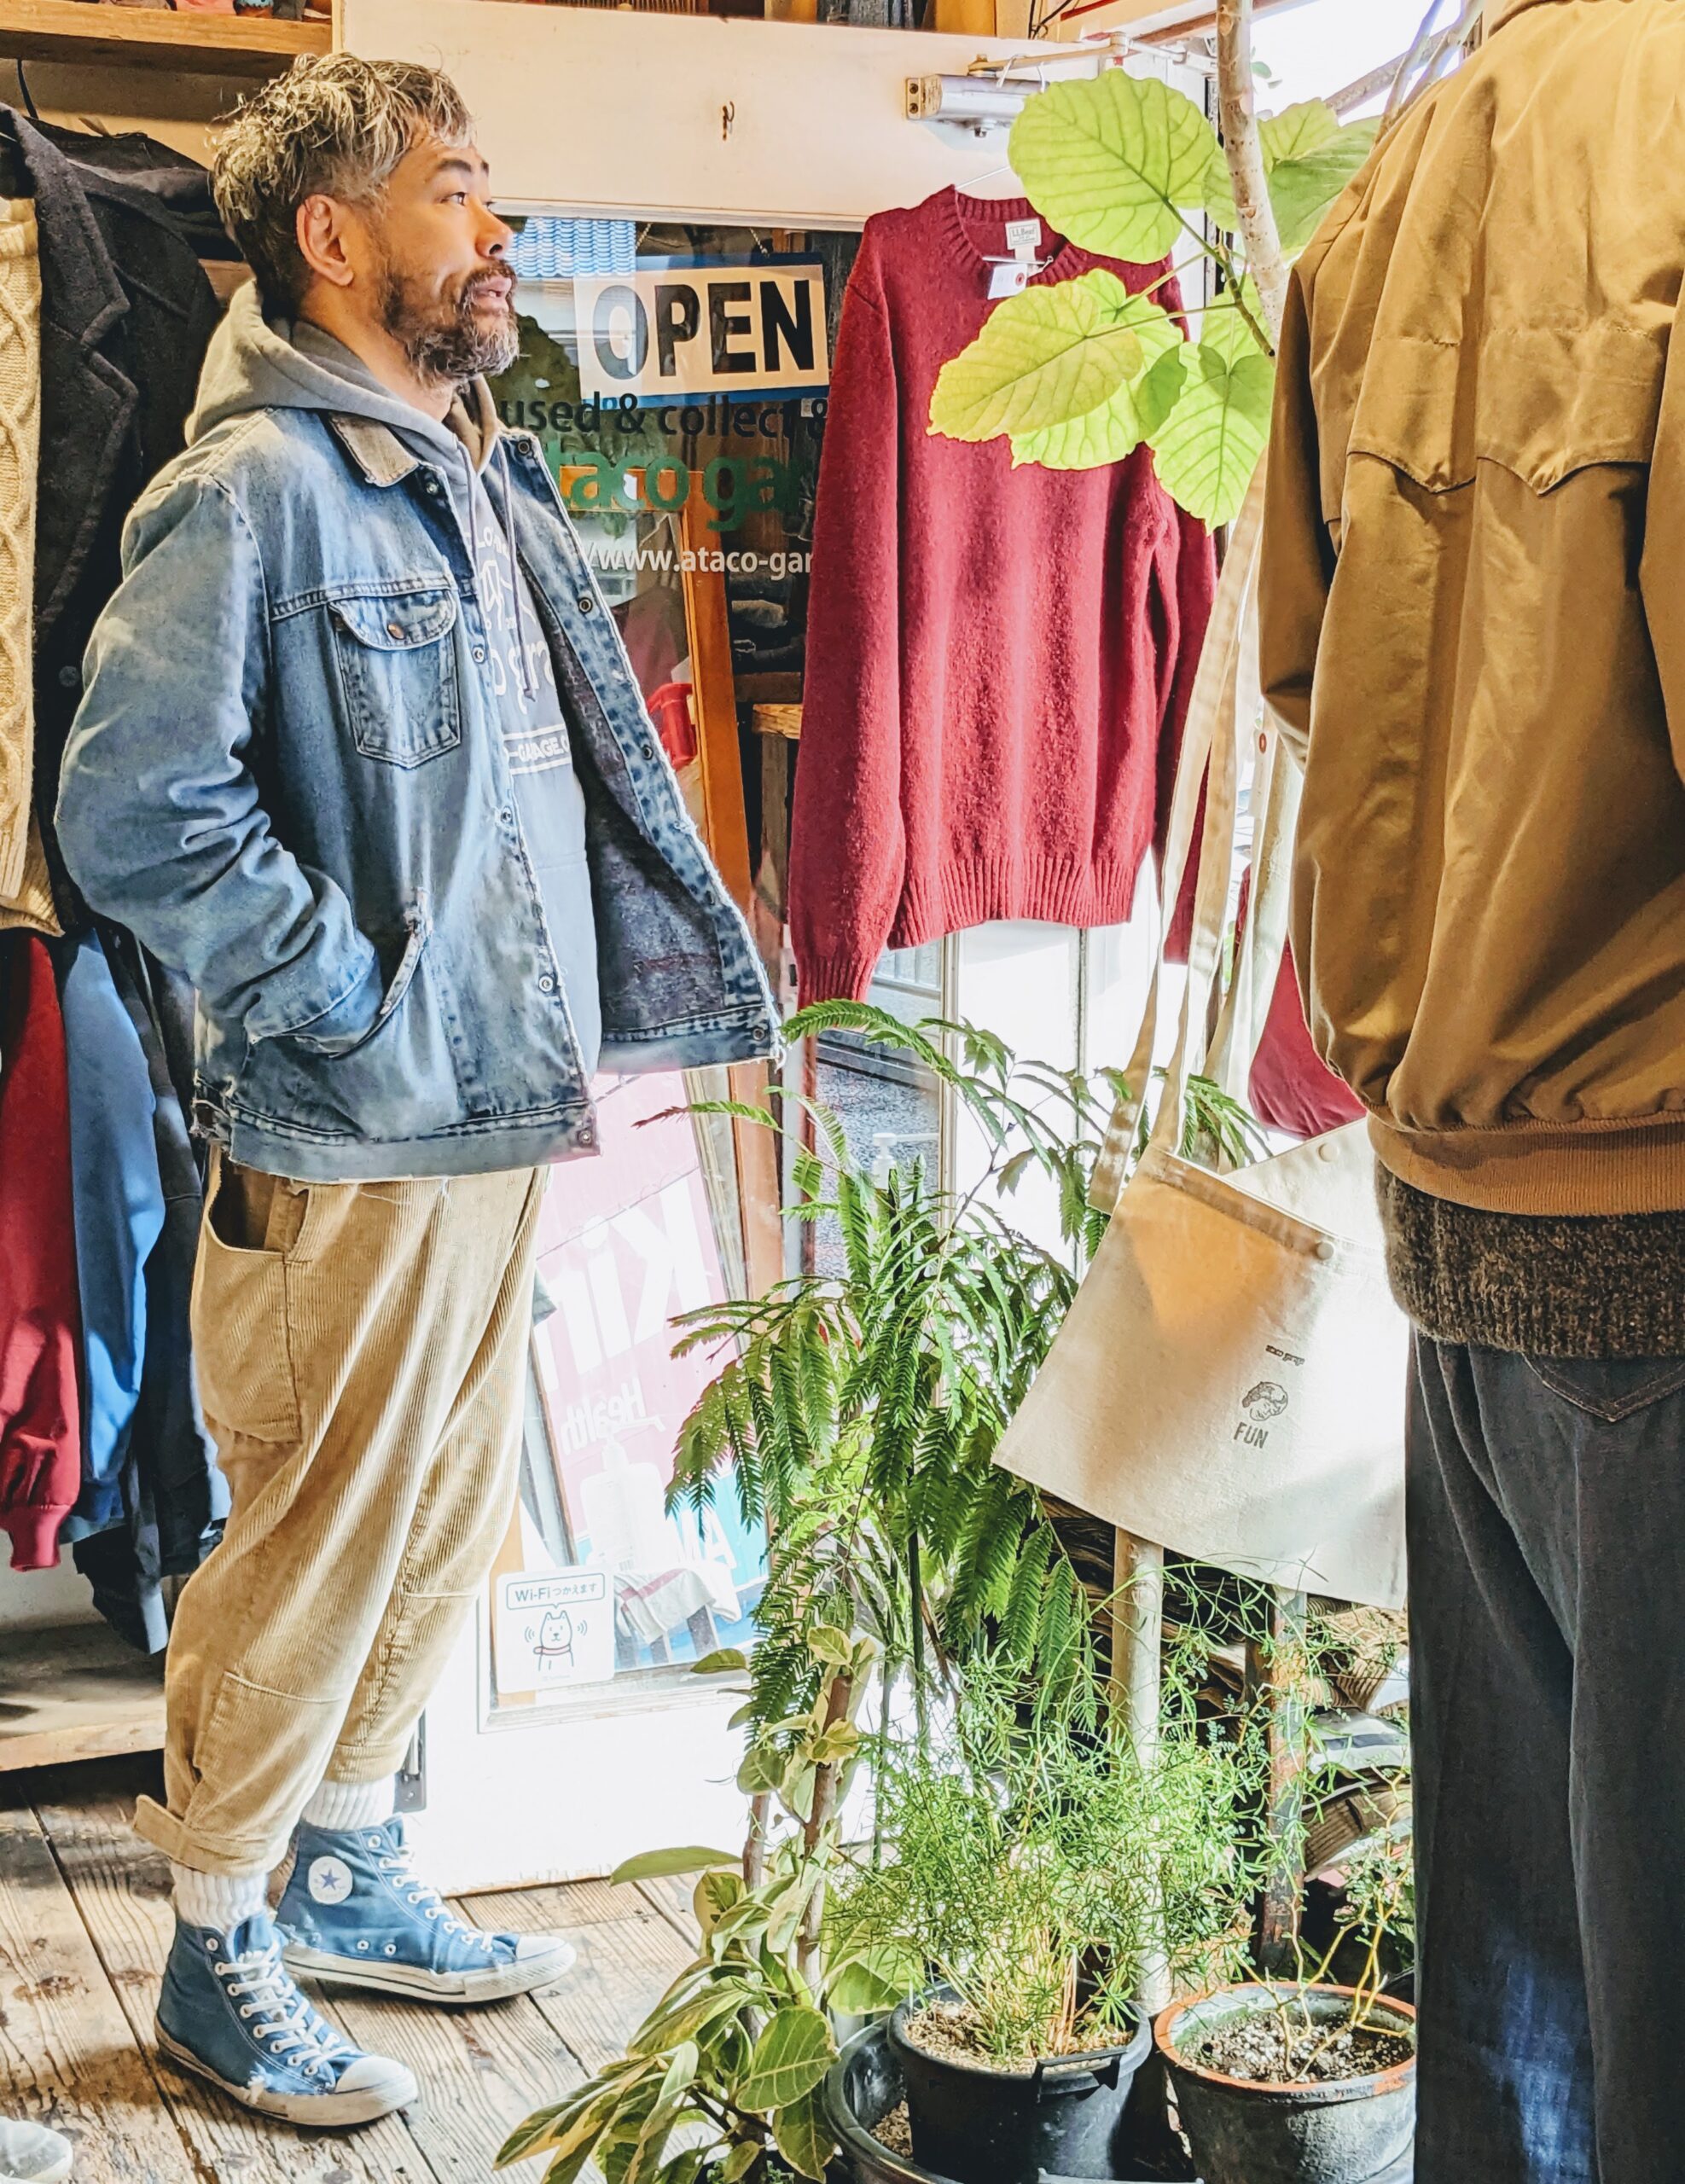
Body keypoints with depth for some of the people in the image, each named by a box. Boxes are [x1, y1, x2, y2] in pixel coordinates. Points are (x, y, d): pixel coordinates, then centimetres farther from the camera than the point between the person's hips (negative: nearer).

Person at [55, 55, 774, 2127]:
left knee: (445, 1530, 18)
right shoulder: (255, 488, -13)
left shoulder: (482, 485, 15)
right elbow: (135, 810, -22)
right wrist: (358, 1007, -19)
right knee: (316, 1546, 1)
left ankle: (349, 1880, 35)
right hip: (355, 1150, -9)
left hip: (502, 1112, 9)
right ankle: (218, 1956, 19)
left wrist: (569, 1019, 13)